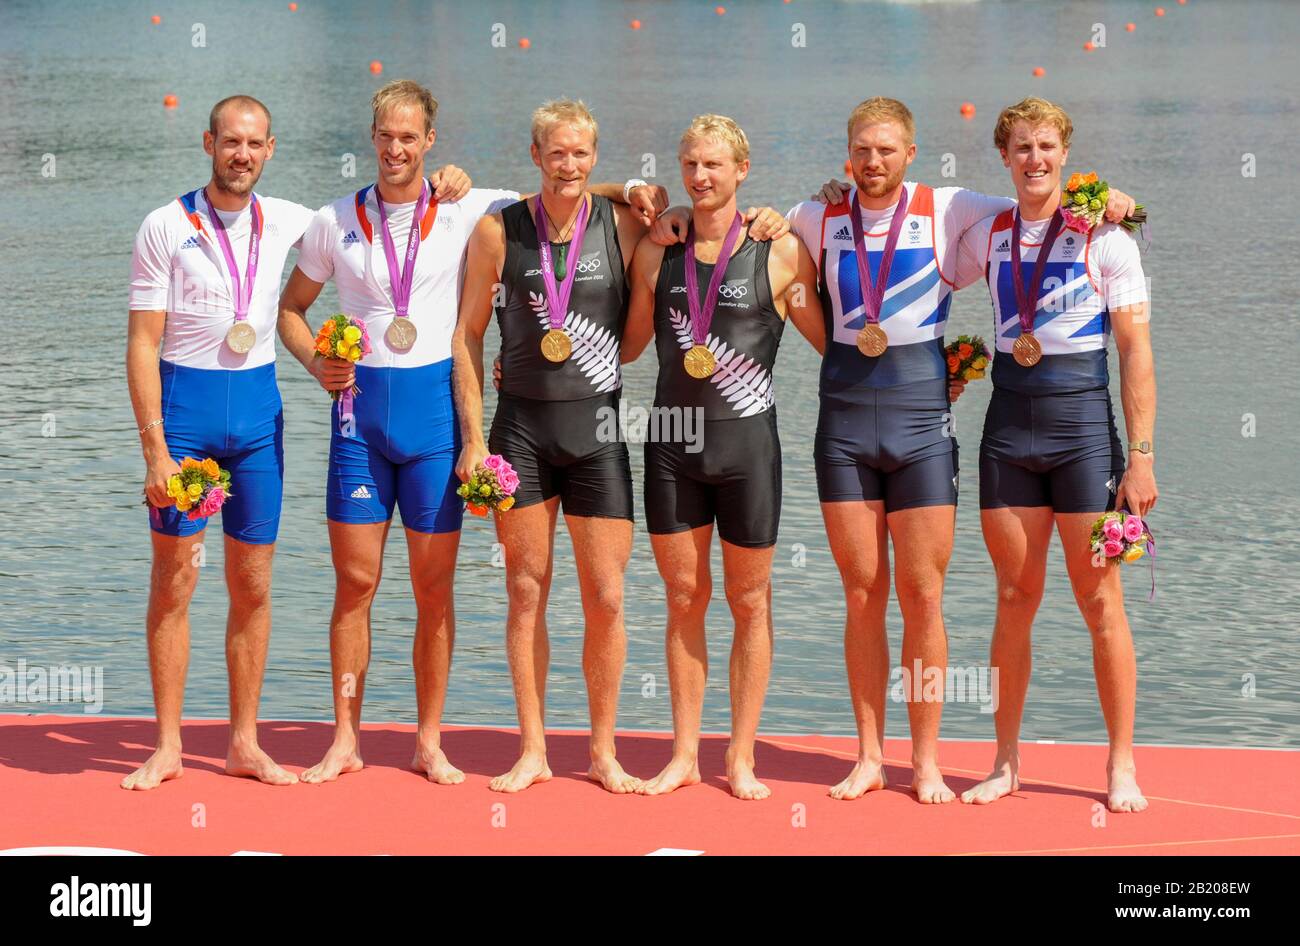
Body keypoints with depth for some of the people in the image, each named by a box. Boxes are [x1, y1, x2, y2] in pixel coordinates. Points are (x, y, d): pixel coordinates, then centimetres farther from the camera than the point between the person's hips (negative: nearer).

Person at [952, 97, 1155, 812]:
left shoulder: (1105, 236, -2)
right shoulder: (988, 236, 8)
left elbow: (1136, 352, -4)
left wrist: (1141, 456, -9)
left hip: (1083, 418, -3)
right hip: (1009, 424, 3)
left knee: (1099, 600, -1)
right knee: (1015, 599, 7)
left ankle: (1122, 766, 8)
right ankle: (1006, 761, 15)